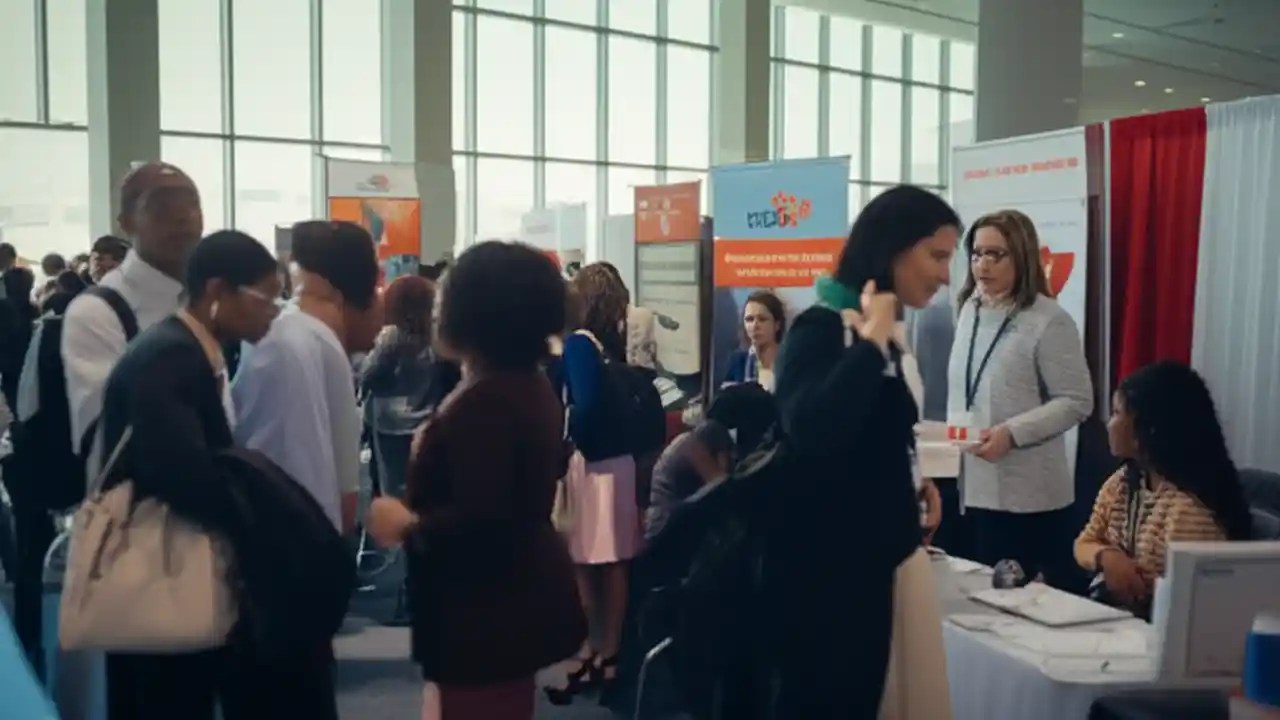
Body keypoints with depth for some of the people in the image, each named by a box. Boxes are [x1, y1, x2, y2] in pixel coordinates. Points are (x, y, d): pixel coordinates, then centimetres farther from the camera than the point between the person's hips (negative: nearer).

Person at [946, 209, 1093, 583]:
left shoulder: (1049, 321, -11)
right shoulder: (970, 310, 9)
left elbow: (1076, 402, -13)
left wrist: (1011, 433, -23)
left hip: (1027, 494, -6)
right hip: (972, 485, 6)